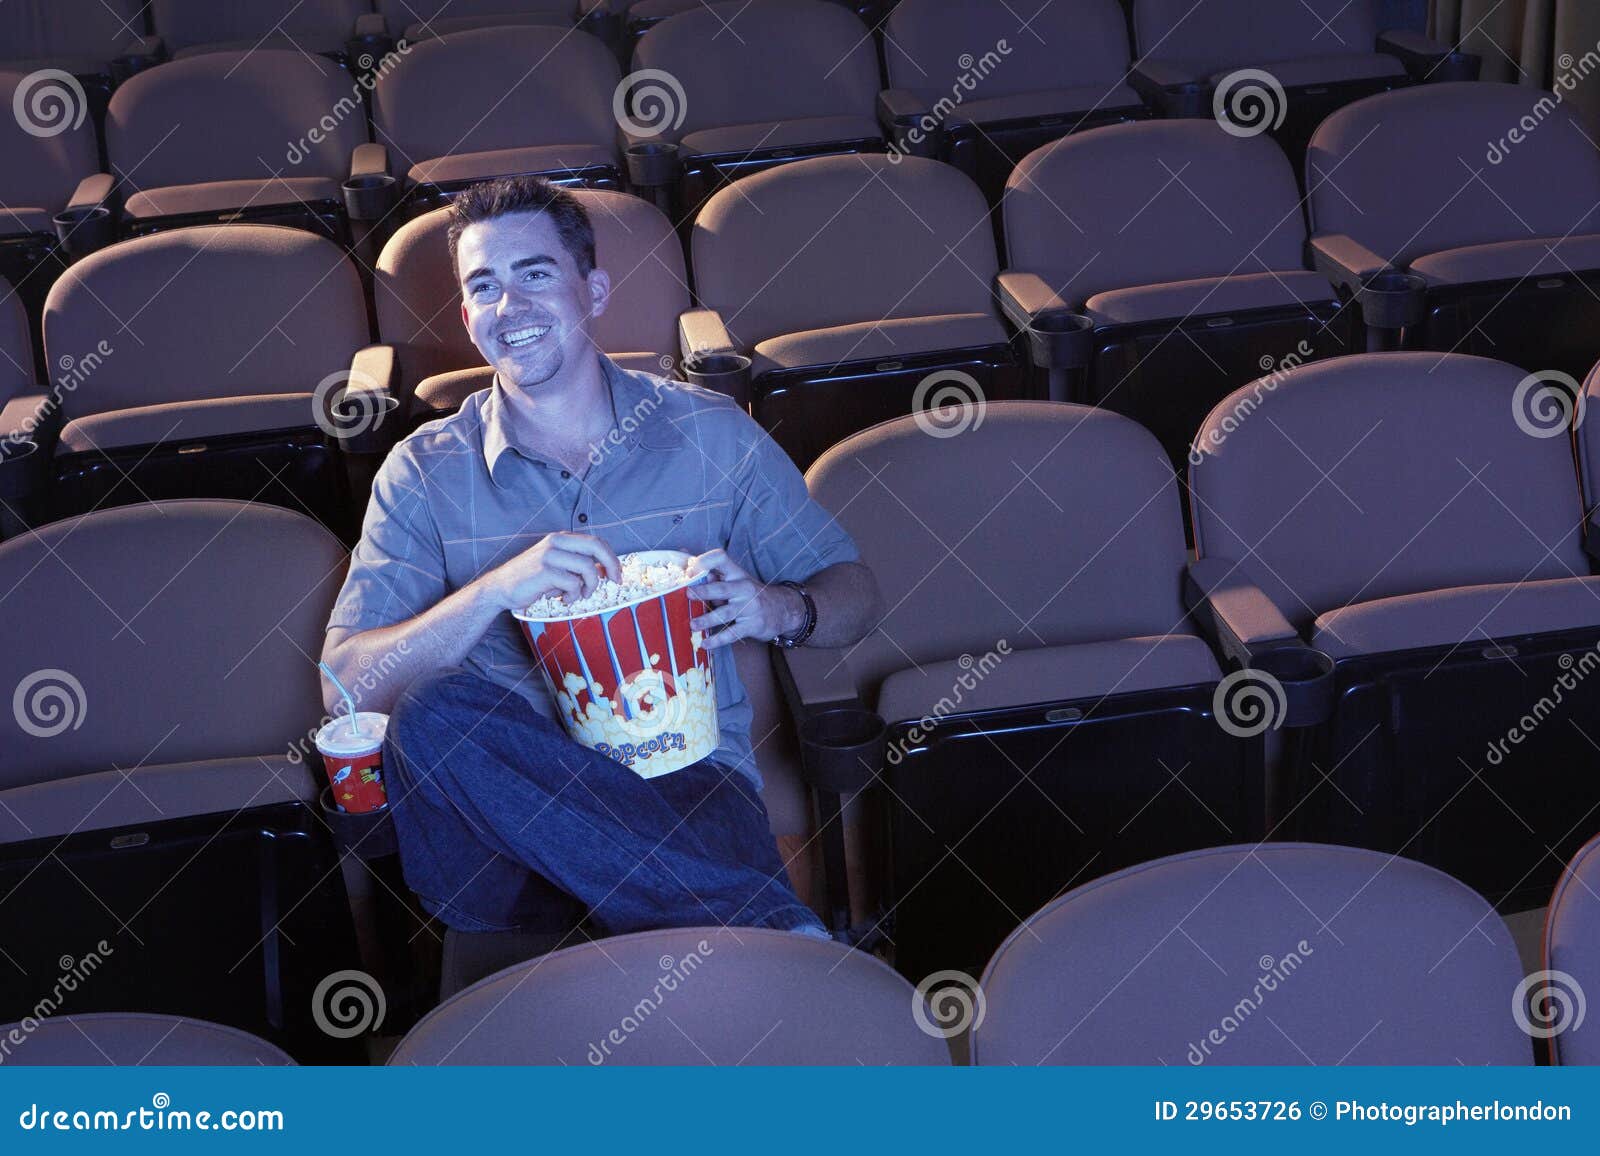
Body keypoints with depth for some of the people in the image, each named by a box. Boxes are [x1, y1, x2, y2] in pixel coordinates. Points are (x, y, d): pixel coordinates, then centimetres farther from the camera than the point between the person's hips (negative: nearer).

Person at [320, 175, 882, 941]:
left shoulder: (710, 434, 8)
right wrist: (497, 591, -20)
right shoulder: (425, 474, 5)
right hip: (506, 801, 3)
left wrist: (779, 611, -10)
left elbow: (855, 591, 14)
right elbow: (344, 684, -5)